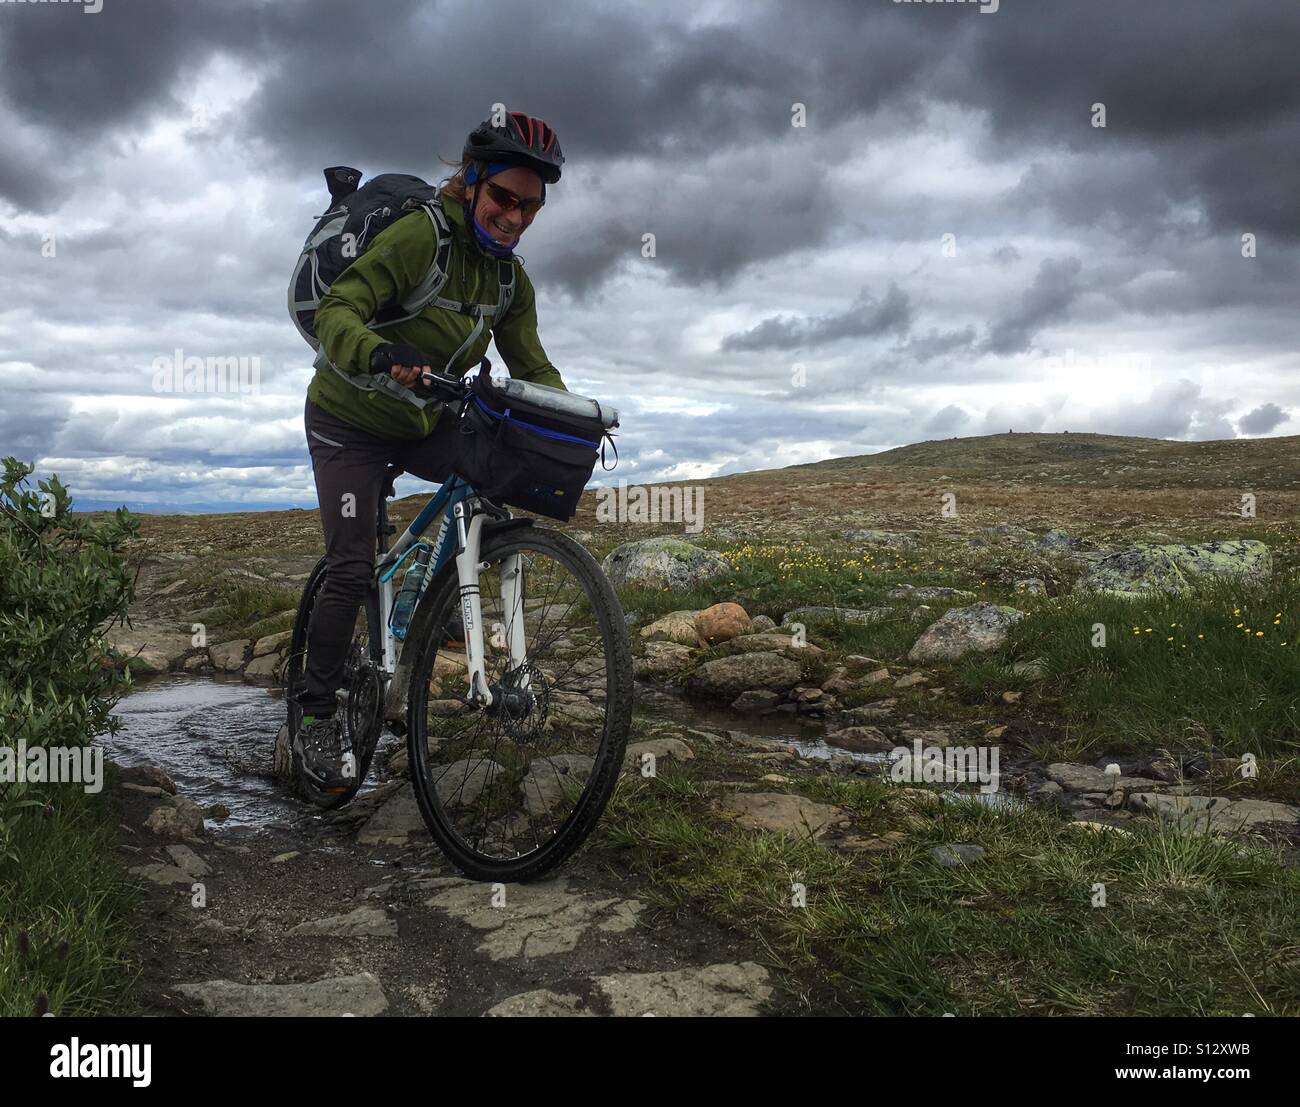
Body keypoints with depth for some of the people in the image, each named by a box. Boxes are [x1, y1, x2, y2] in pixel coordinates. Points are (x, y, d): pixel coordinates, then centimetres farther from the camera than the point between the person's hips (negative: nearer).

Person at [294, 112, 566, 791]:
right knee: (352, 567, -12)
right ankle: (314, 721, 2)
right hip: (350, 422, -6)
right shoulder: (420, 236, -22)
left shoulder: (511, 279, -2)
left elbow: (530, 365, -3)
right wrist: (380, 354, -52)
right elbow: (337, 311, -30)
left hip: (422, 426, 6)